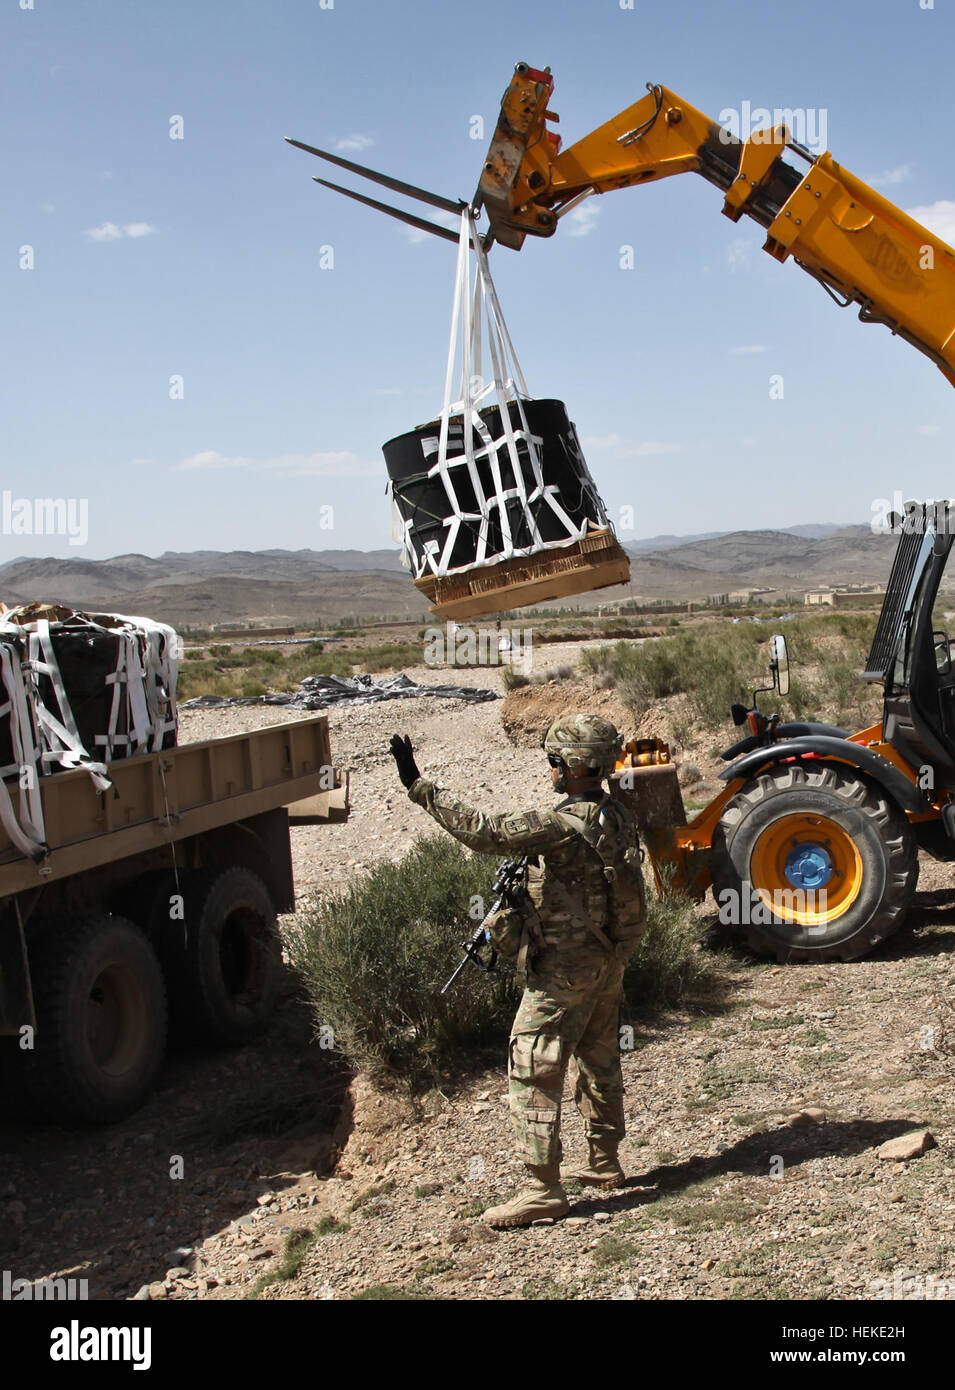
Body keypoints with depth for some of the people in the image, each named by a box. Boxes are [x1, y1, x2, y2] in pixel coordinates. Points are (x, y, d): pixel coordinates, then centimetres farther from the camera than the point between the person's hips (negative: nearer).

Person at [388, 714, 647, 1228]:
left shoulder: (565, 826, -25)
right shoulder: (618, 816, 3)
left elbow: (485, 833, -31)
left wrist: (420, 788, -28)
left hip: (564, 969, -9)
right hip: (608, 962, 9)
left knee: (533, 1074, -2)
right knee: (599, 1062, 21)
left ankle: (544, 1190, 1)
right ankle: (604, 1163, 34)